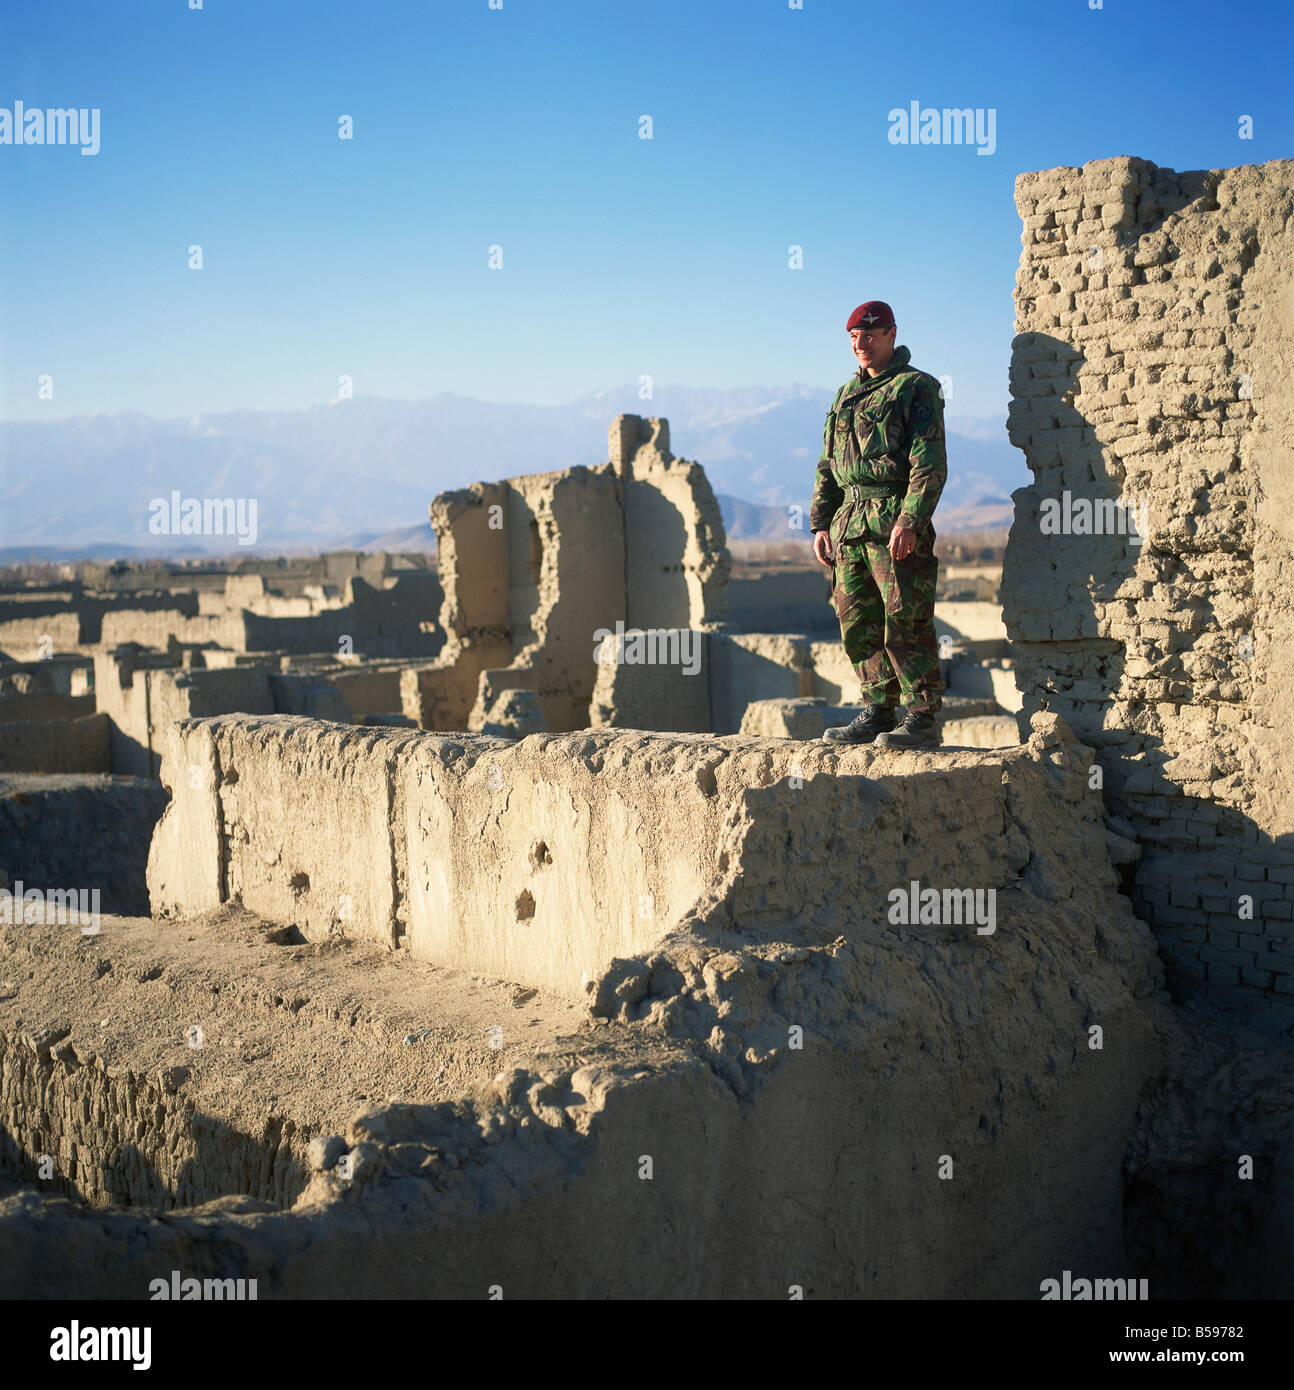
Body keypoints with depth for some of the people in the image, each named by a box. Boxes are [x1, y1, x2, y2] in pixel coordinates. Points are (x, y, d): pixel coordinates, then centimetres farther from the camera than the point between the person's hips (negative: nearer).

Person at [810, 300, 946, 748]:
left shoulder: (917, 388, 0)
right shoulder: (846, 395, 21)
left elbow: (930, 464, -9)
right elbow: (827, 467, 23)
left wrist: (910, 521, -19)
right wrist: (820, 523, 13)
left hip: (895, 520, -7)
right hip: (848, 522, 7)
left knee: (905, 623, -7)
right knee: (859, 625, 7)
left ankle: (922, 719, -2)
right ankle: (878, 714, 15)